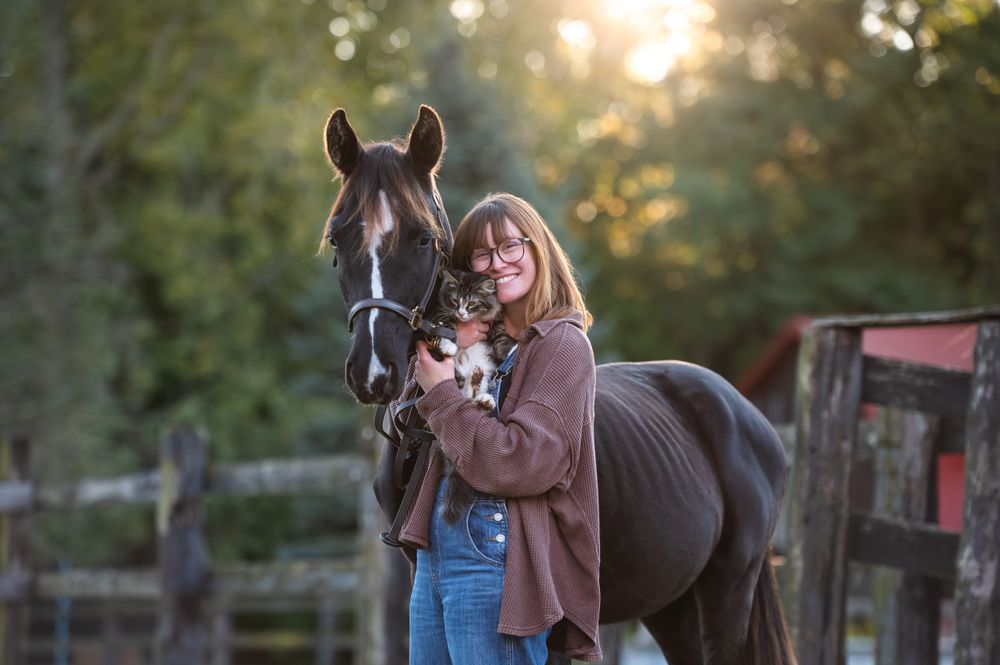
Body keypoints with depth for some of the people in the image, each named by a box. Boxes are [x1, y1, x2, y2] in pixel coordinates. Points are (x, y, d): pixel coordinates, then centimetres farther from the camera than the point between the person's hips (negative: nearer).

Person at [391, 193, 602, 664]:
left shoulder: (561, 345, -8)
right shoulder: (485, 338, 13)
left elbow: (522, 464, -18)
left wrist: (442, 394, -12)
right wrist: (445, 355, -4)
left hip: (495, 560, -8)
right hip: (435, 554, 8)